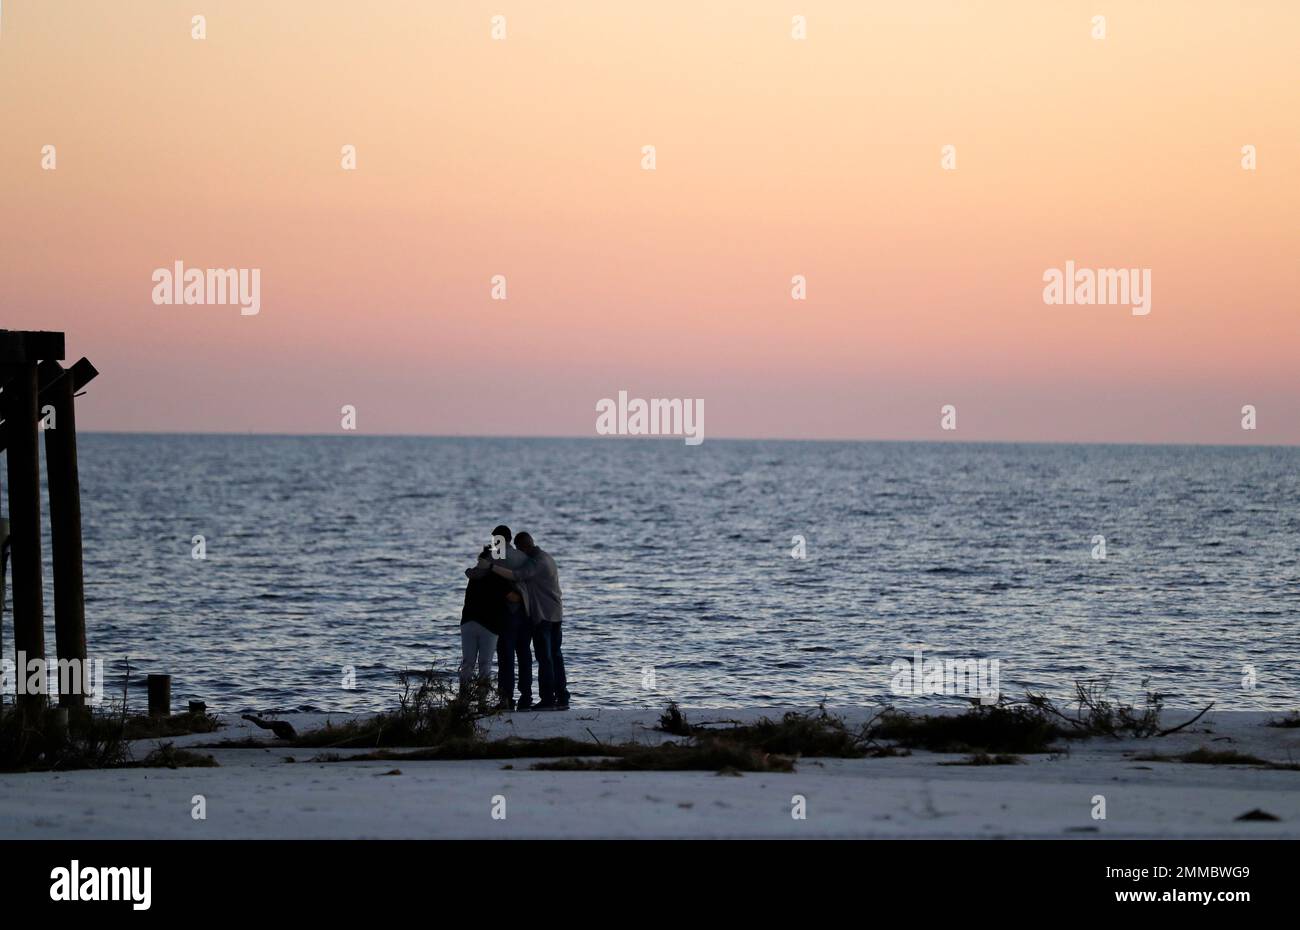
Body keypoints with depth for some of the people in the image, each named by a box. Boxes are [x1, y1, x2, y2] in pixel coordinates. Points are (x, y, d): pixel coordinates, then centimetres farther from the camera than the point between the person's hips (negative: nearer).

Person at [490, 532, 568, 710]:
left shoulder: (535, 563, -18)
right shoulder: (547, 557, 14)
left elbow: (515, 575, -32)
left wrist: (491, 567, -33)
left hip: (543, 615, -9)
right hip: (556, 613, 9)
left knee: (544, 657, -7)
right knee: (555, 655, 12)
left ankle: (548, 699, -7)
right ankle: (562, 698, 12)